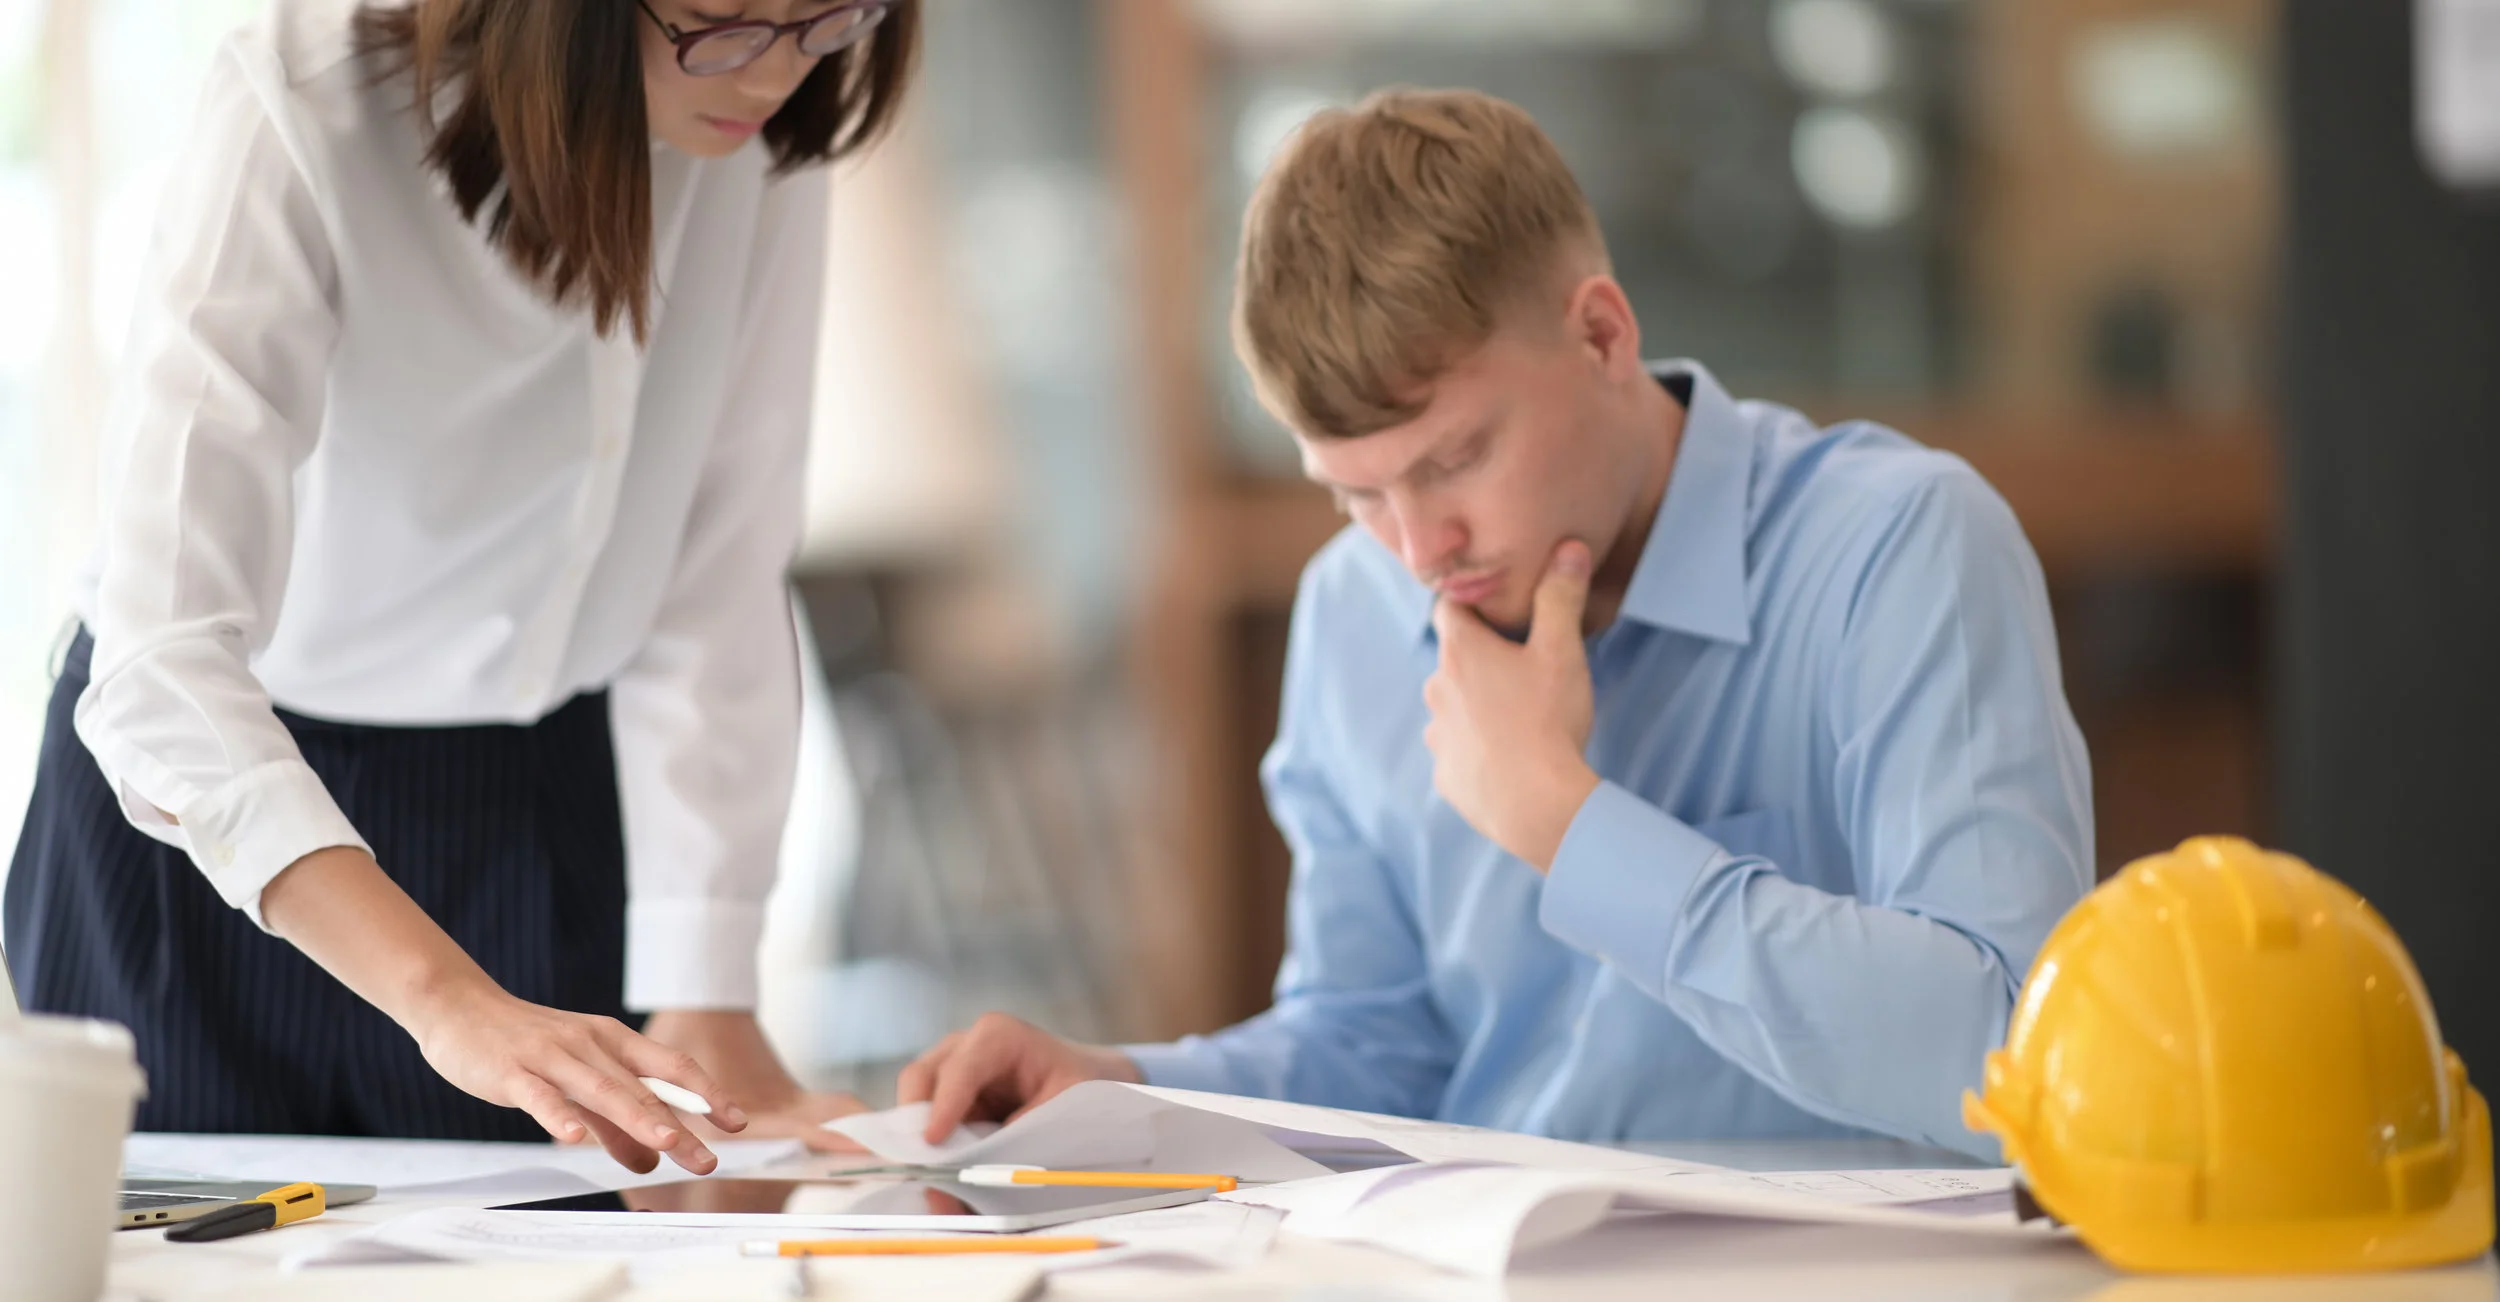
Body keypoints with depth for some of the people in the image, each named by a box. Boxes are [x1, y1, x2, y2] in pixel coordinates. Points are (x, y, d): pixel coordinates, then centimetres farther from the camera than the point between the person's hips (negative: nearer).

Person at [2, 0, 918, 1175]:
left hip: (550, 802, 4)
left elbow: (716, 589, -11)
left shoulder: (766, 139, -15)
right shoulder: (302, 117, -30)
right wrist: (449, 1000, -48)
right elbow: (161, 658, -37)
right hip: (219, 823, -3)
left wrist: (706, 1002, -17)